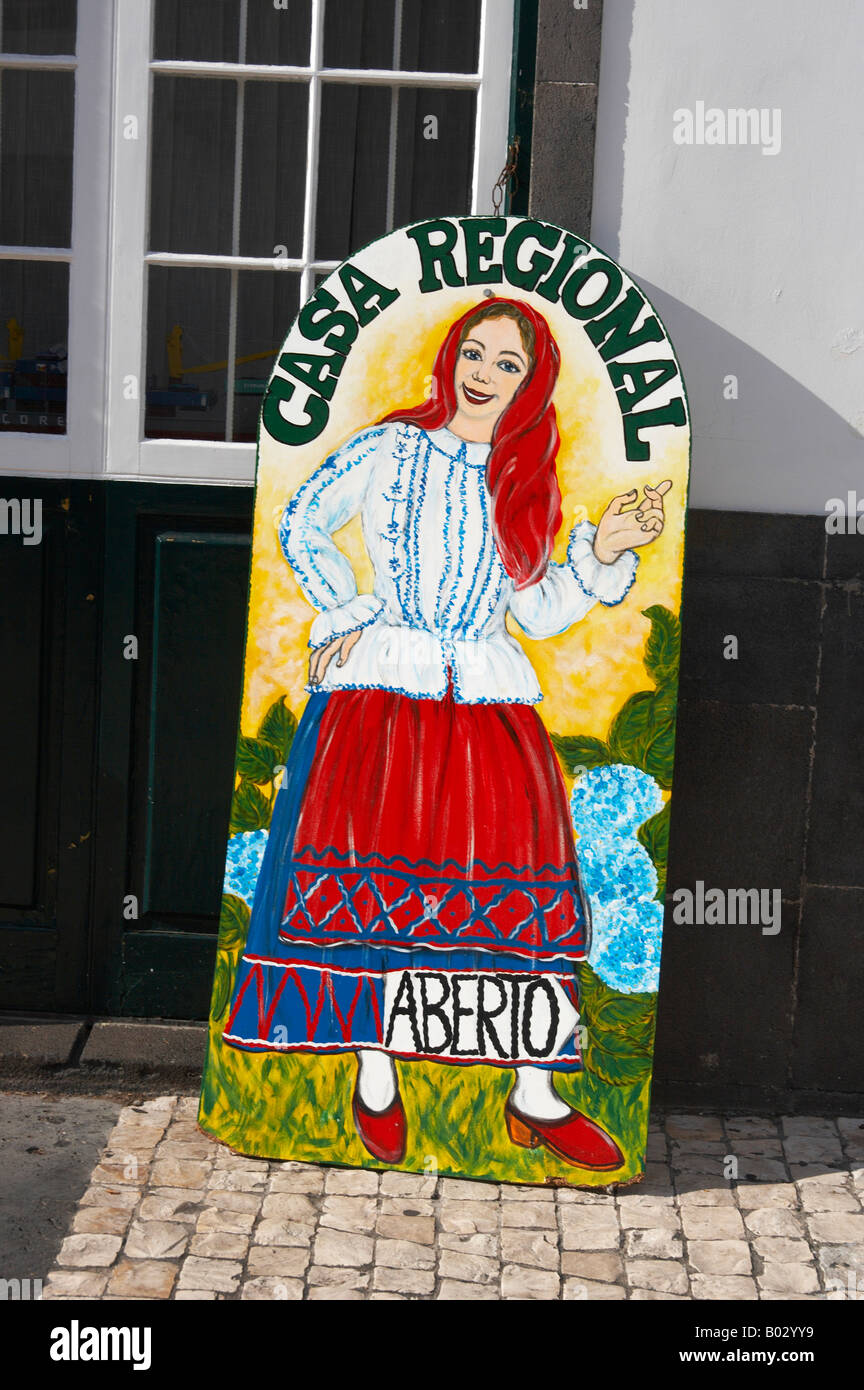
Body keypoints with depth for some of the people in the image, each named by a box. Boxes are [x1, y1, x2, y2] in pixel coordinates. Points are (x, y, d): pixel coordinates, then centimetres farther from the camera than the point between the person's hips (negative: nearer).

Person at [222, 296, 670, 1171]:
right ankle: (376, 1072, 8)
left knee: (521, 883, -5)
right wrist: (347, 614, 5)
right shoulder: (387, 451, 5)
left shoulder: (526, 483, 13)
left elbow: (538, 613, 12)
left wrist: (604, 553, 0)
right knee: (376, 871, -8)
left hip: (492, 702, 2)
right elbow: (301, 526, 14)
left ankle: (535, 1094, 3)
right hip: (383, 688, -2)